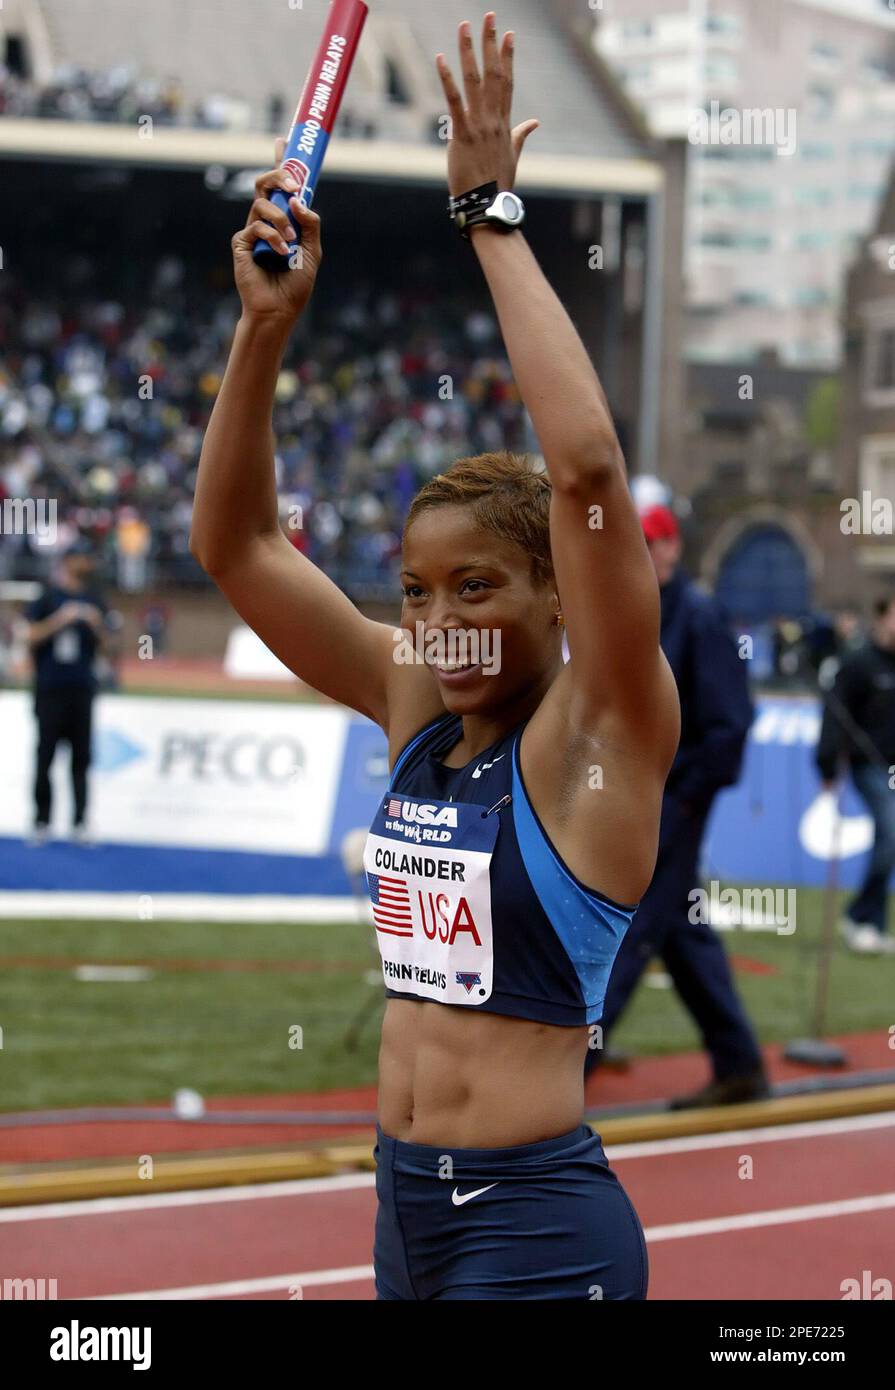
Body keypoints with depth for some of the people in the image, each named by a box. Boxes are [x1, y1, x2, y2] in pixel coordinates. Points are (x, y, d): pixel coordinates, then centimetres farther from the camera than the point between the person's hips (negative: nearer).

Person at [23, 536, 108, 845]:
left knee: (81, 757, 1)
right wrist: (60, 619, -16)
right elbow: (31, 636, -4)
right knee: (45, 754, -2)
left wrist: (97, 626, -8)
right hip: (50, 689, -3)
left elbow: (102, 646, 12)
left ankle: (79, 822, 1)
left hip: (82, 689, 3)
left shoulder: (94, 600, 11)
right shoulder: (47, 596, 1)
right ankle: (41, 822, 1)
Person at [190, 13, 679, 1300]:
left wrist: (491, 219, -20)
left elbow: (586, 465, -24)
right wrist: (265, 327, -6)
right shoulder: (415, 706, 7)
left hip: (539, 1224, -7)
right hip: (409, 1206, 7)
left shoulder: (602, 735, -11)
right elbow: (234, 541, 7)